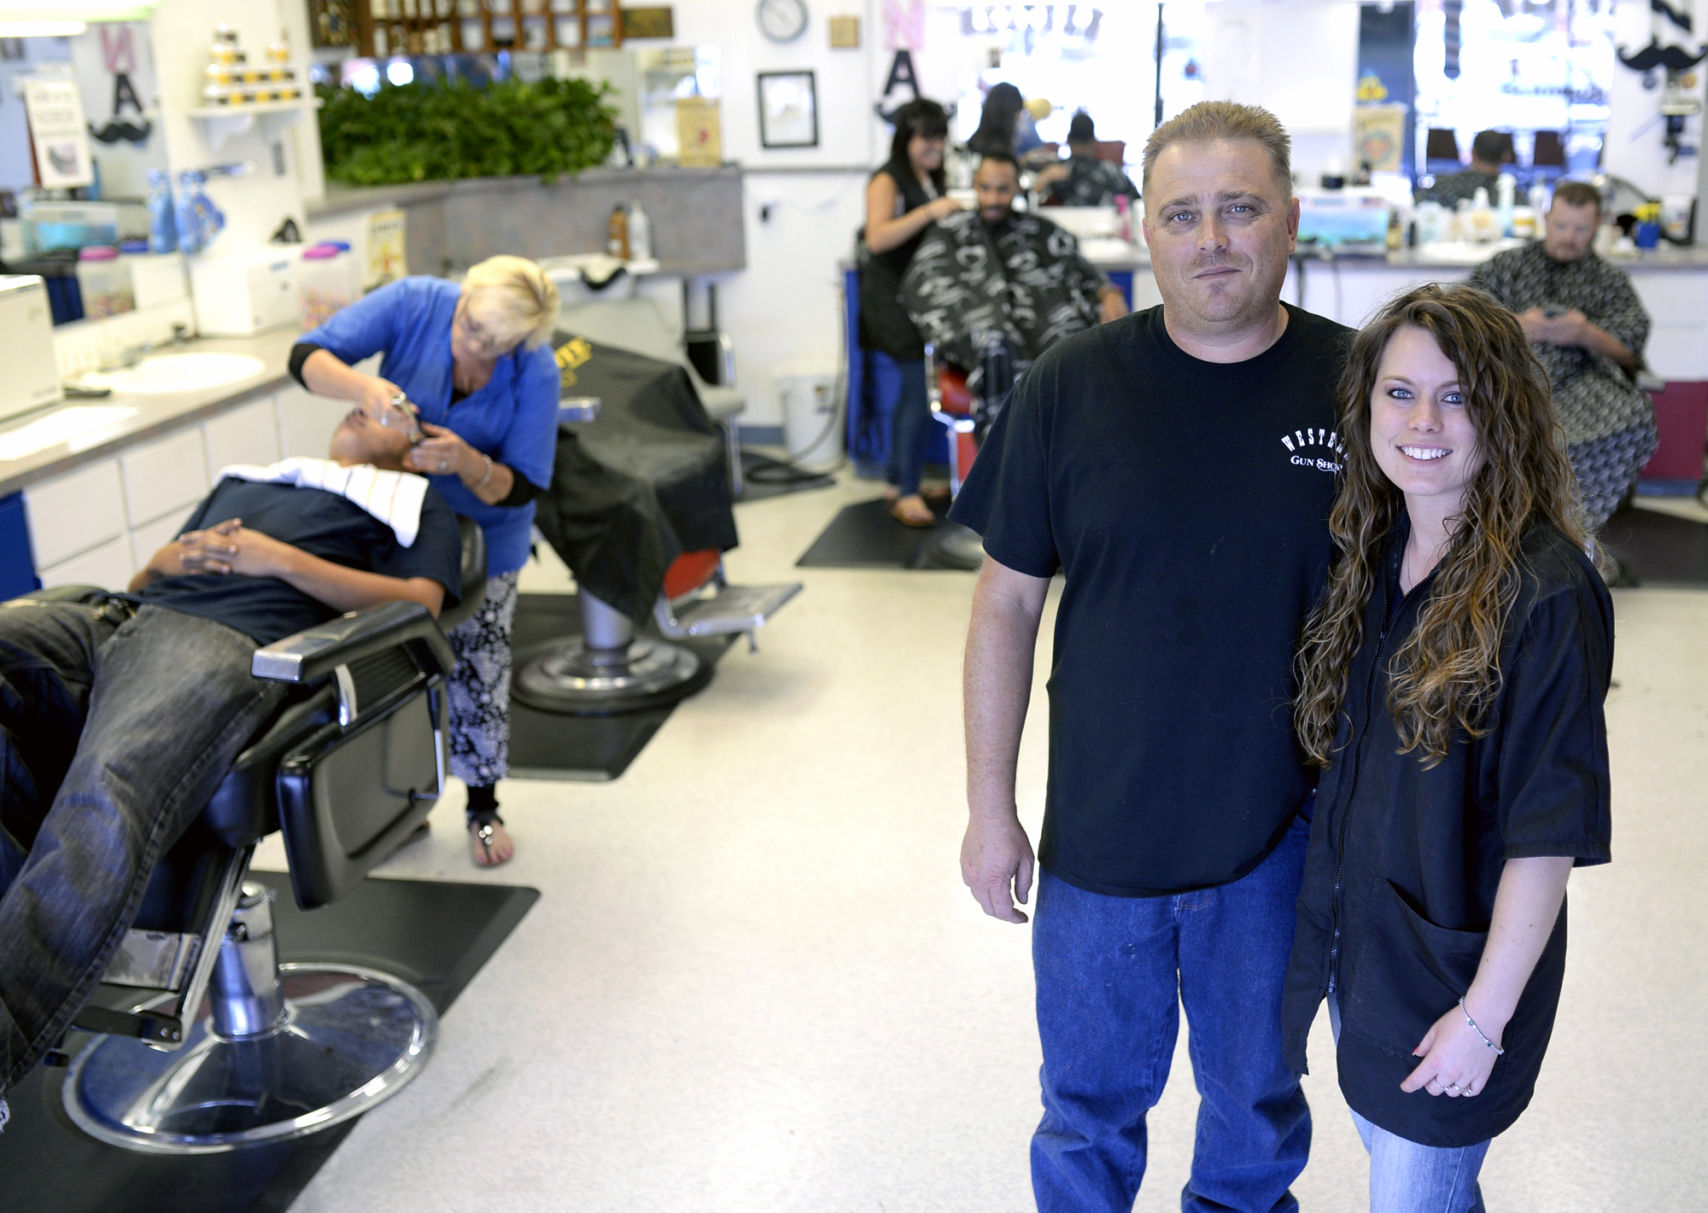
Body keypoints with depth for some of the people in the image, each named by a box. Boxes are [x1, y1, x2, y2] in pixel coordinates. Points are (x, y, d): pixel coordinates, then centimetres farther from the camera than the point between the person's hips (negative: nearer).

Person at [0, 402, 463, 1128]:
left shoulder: (415, 507, 24)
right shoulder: (243, 478, 41)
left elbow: (419, 602, 4)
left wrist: (280, 558, -2)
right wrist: (175, 556, 9)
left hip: (226, 644, -6)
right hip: (116, 618, 6)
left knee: (105, 802, -36)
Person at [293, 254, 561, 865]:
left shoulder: (535, 374, -25)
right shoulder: (414, 303, -23)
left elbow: (520, 488, -21)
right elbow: (307, 356, -24)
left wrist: (467, 462, -43)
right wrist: (364, 387, -45)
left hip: (481, 531, -1)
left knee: (477, 666, 1)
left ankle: (483, 808, 20)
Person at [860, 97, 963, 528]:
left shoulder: (932, 179, 16)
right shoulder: (887, 181, -9)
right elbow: (878, 238, -23)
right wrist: (929, 212, -27)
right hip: (895, 296, -9)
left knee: (913, 390, 12)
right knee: (920, 390, -14)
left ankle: (897, 482, 21)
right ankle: (907, 493, -10)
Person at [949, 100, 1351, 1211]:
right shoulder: (1071, 387, -9)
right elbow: (1007, 602, -3)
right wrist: (990, 810, -2)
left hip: (1283, 840, 1)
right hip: (1099, 832, 0)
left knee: (1259, 1100, 22)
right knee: (1090, 1106, 18)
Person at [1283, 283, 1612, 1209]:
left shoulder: (1545, 593, -23)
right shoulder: (1374, 550, -1)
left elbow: (1548, 835, -20)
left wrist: (1485, 1016, -17)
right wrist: (1324, 912, 8)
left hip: (1454, 958, -6)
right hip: (1351, 927, 6)